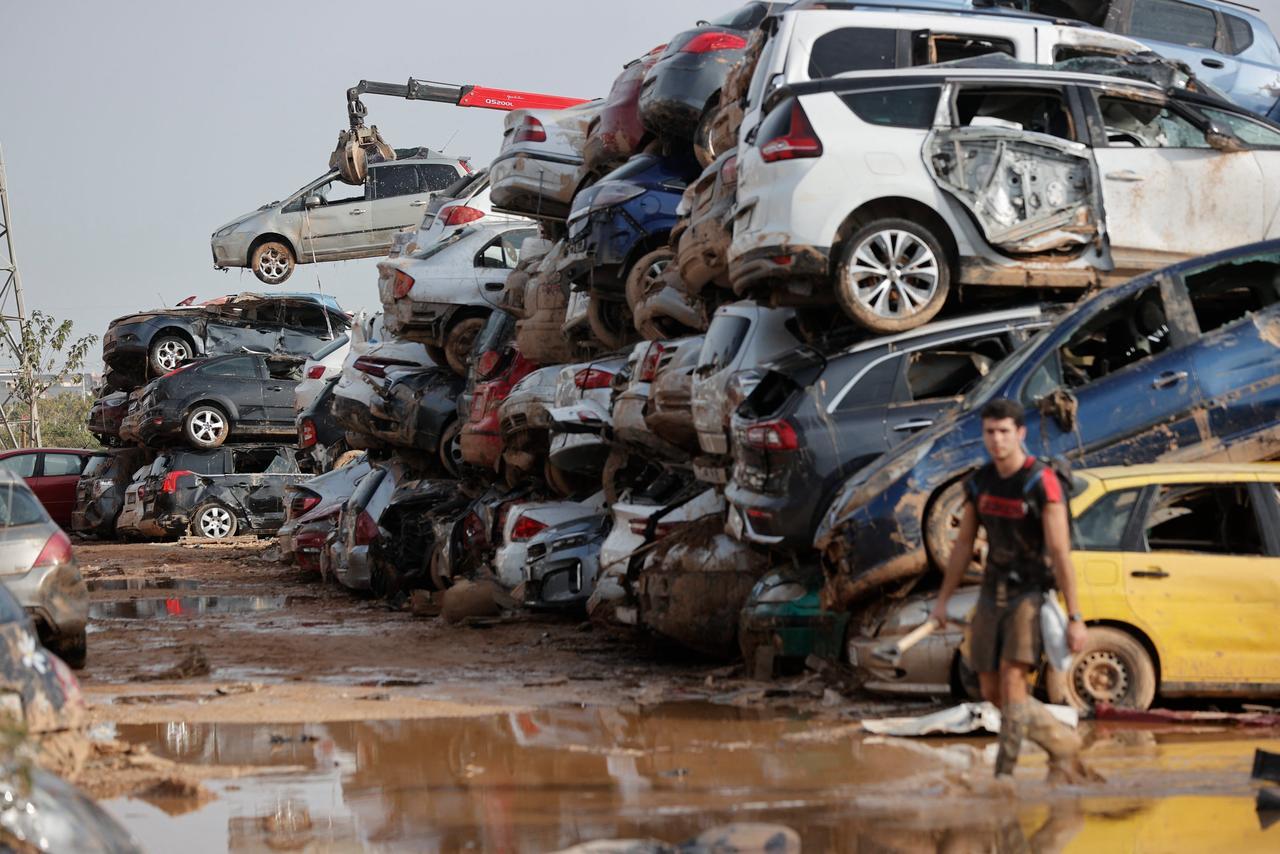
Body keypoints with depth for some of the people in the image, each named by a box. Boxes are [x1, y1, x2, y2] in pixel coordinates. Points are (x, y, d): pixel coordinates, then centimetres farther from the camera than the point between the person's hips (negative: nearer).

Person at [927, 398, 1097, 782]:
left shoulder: (1042, 484, -15)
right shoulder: (979, 483, 4)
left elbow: (1061, 553, -16)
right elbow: (964, 544, 14)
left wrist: (1075, 617, -19)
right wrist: (943, 600, 13)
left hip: (1031, 593, -6)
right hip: (993, 593, 7)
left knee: (1012, 682, -18)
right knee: (993, 692, 7)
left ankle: (1004, 775, -16)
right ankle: (1062, 742, 26)